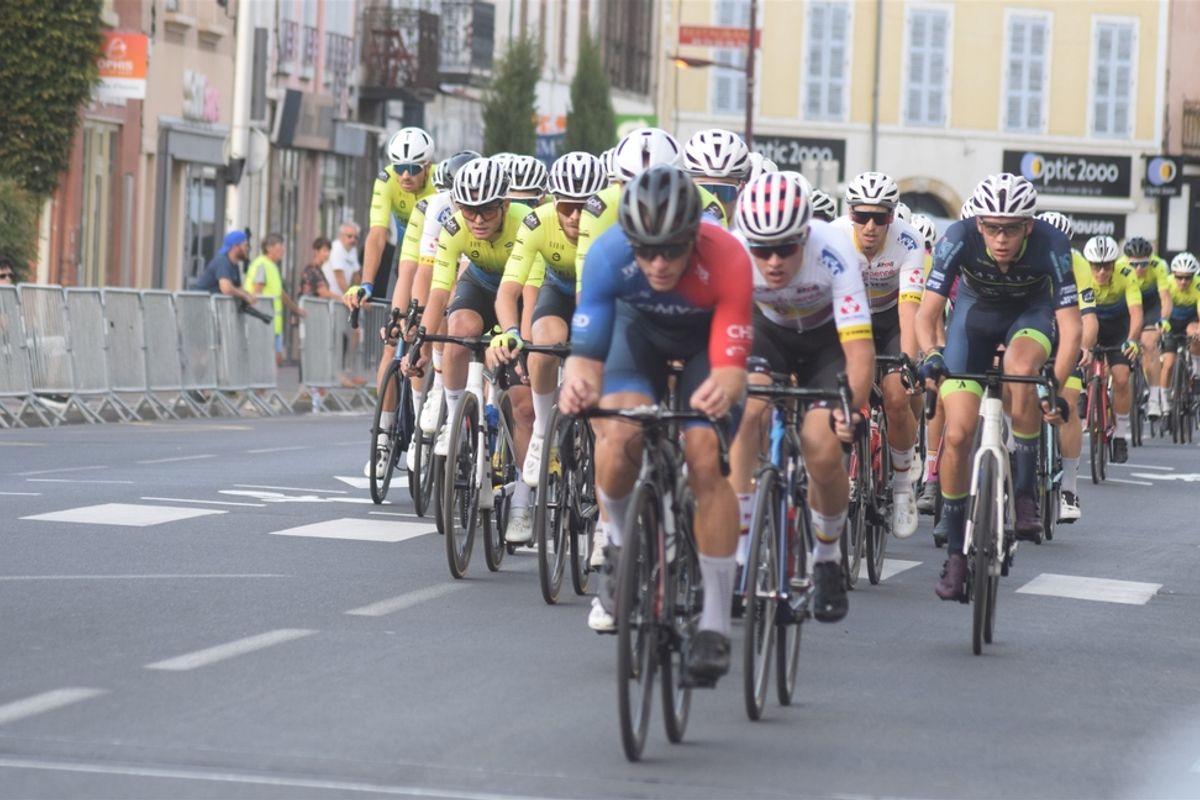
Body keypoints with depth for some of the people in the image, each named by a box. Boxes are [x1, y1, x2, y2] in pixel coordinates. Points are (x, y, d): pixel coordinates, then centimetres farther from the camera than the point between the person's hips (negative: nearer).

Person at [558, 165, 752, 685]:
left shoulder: (727, 261, -38)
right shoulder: (609, 255, -34)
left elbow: (731, 366, -39)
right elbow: (586, 352, -32)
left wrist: (723, 389, -62)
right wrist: (577, 383, -55)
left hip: (707, 335, -1)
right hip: (640, 325, 2)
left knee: (706, 461, -19)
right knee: (619, 433, -26)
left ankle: (715, 626, -11)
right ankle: (619, 554, 4)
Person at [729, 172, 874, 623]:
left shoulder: (833, 255, -36)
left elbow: (859, 348, -40)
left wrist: (851, 408, -55)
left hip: (827, 335, -2)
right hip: (767, 329, 2)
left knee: (824, 455, -17)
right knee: (745, 413, -27)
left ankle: (827, 560, 12)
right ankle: (738, 555, -20)